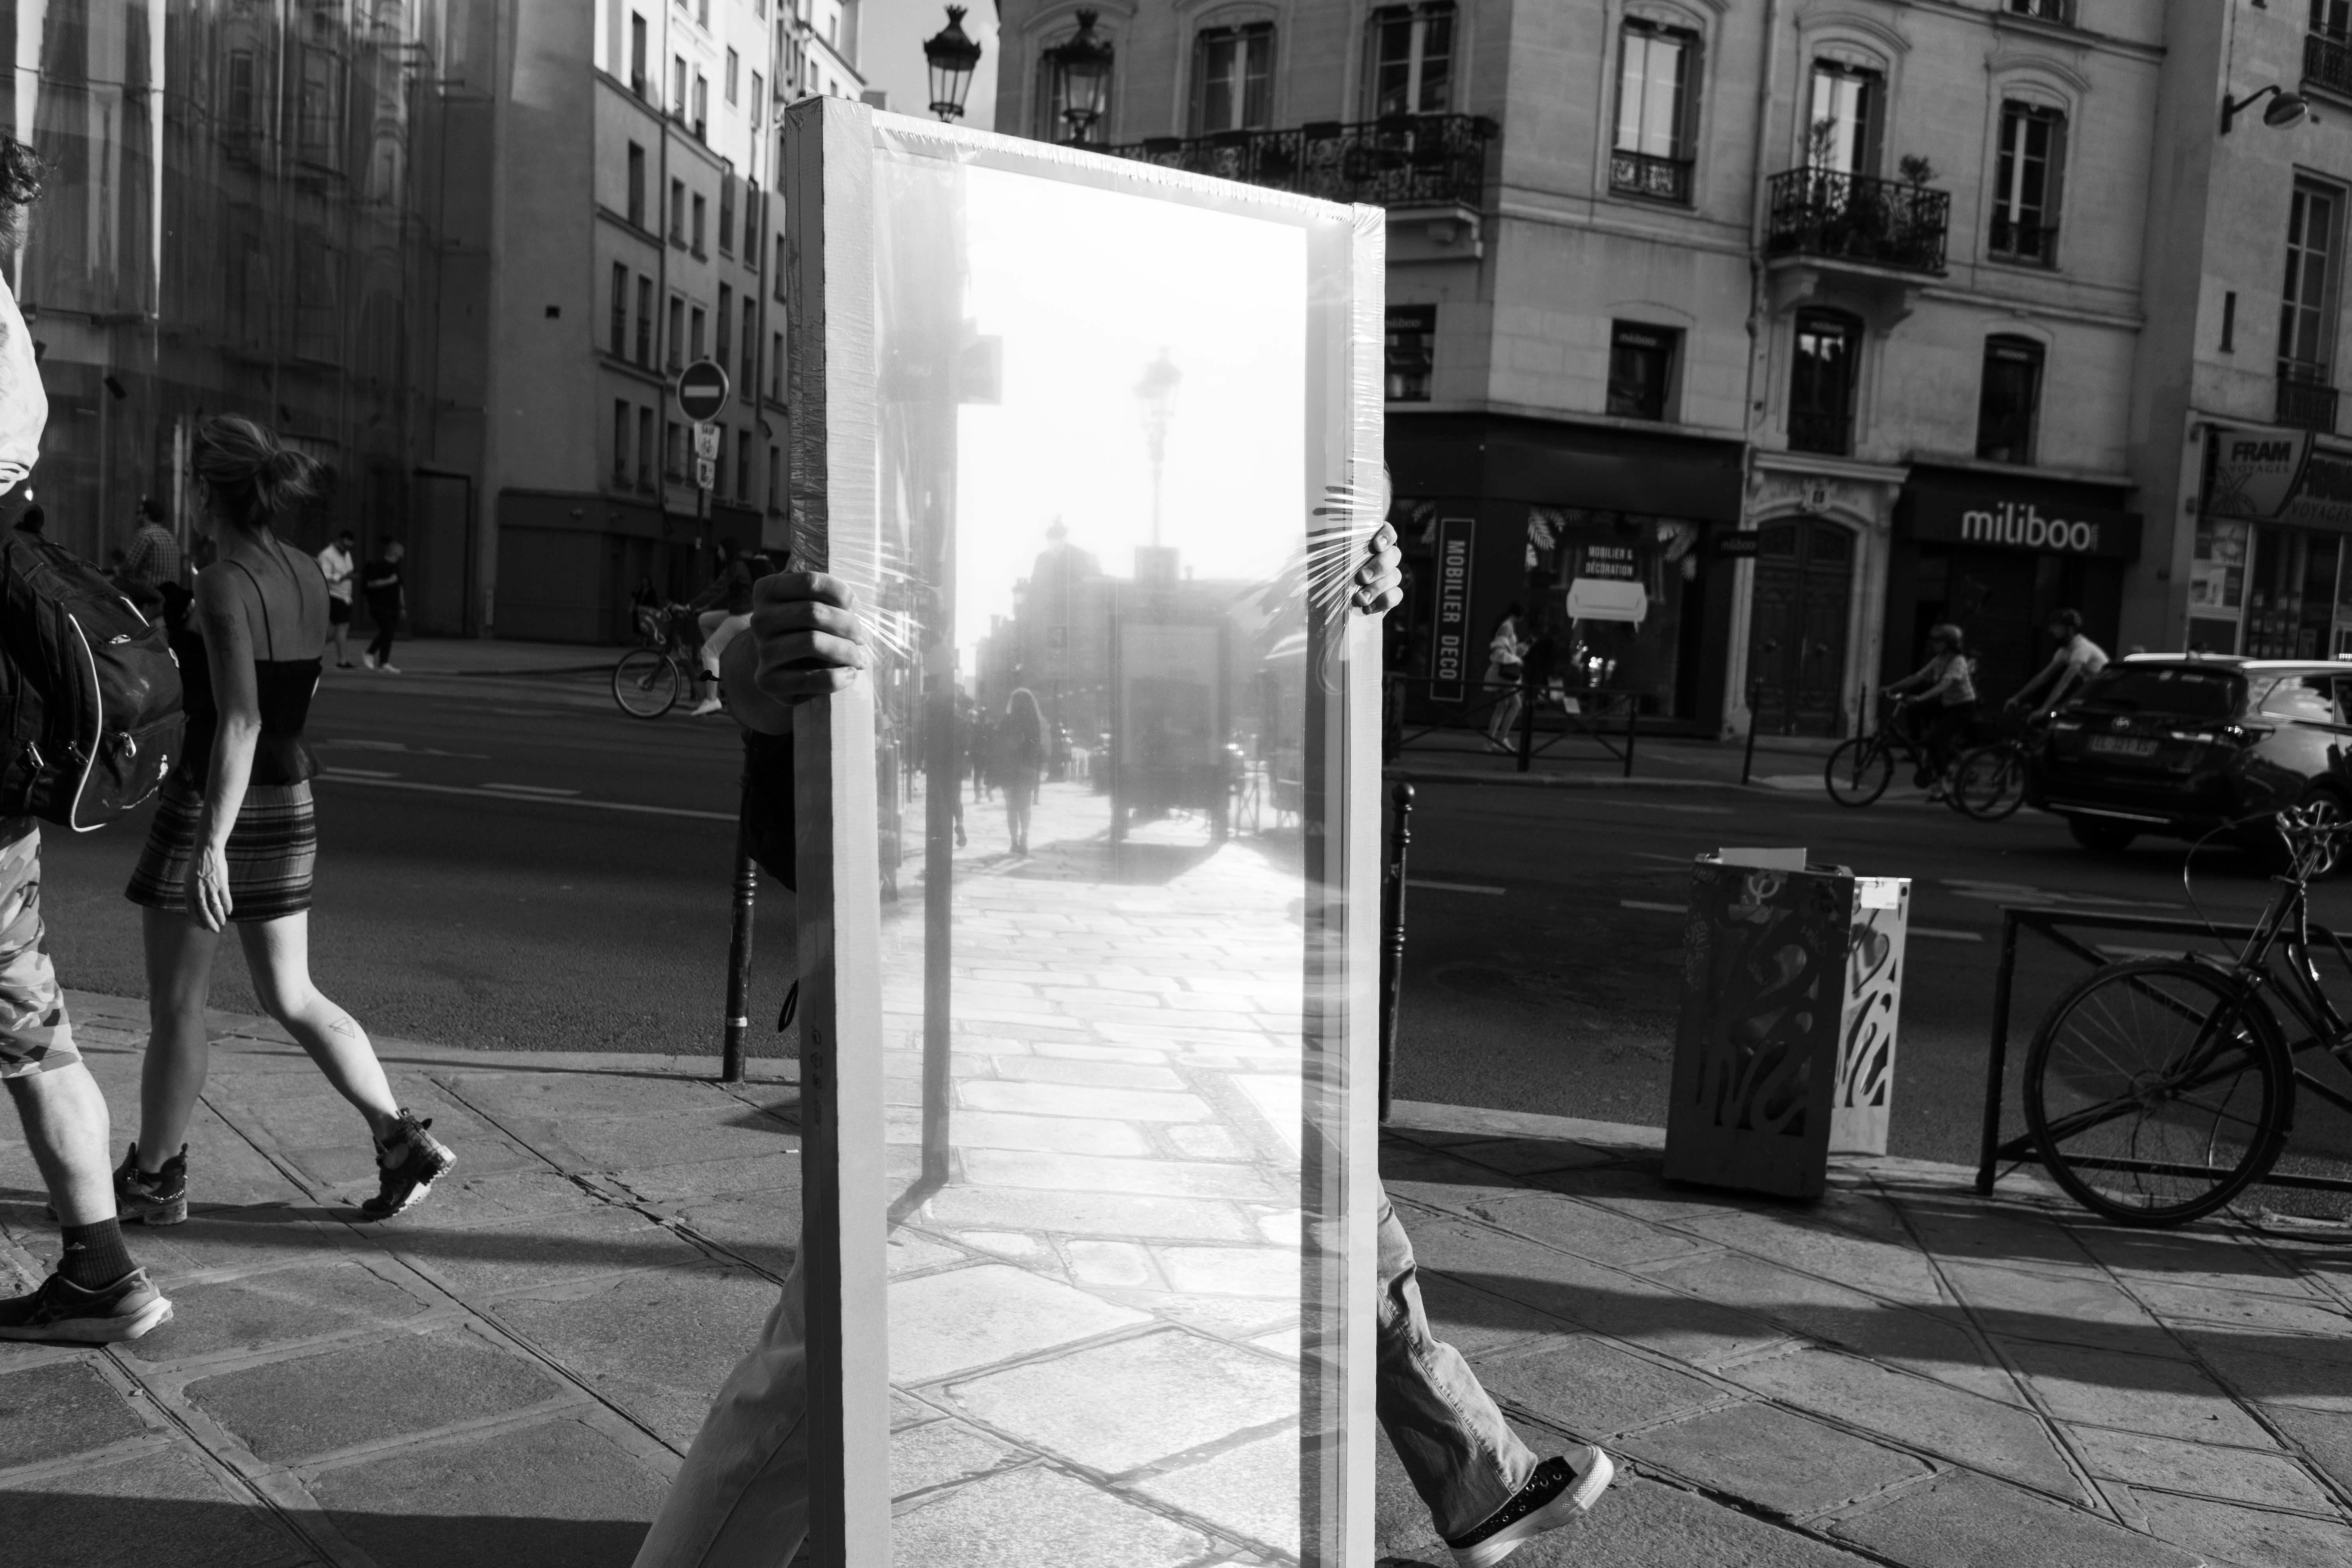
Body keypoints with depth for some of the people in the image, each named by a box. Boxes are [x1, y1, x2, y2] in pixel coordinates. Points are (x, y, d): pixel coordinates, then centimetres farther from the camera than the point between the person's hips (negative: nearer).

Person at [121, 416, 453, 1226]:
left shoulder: (223, 584, -17)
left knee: (175, 1005, 8)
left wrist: (210, 844, -27)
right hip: (289, 801, 7)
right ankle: (403, 1141, 5)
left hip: (212, 803, -7)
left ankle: (153, 1178, 22)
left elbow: (239, 722, -25)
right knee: (292, 998, 13)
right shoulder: (308, 577, 5)